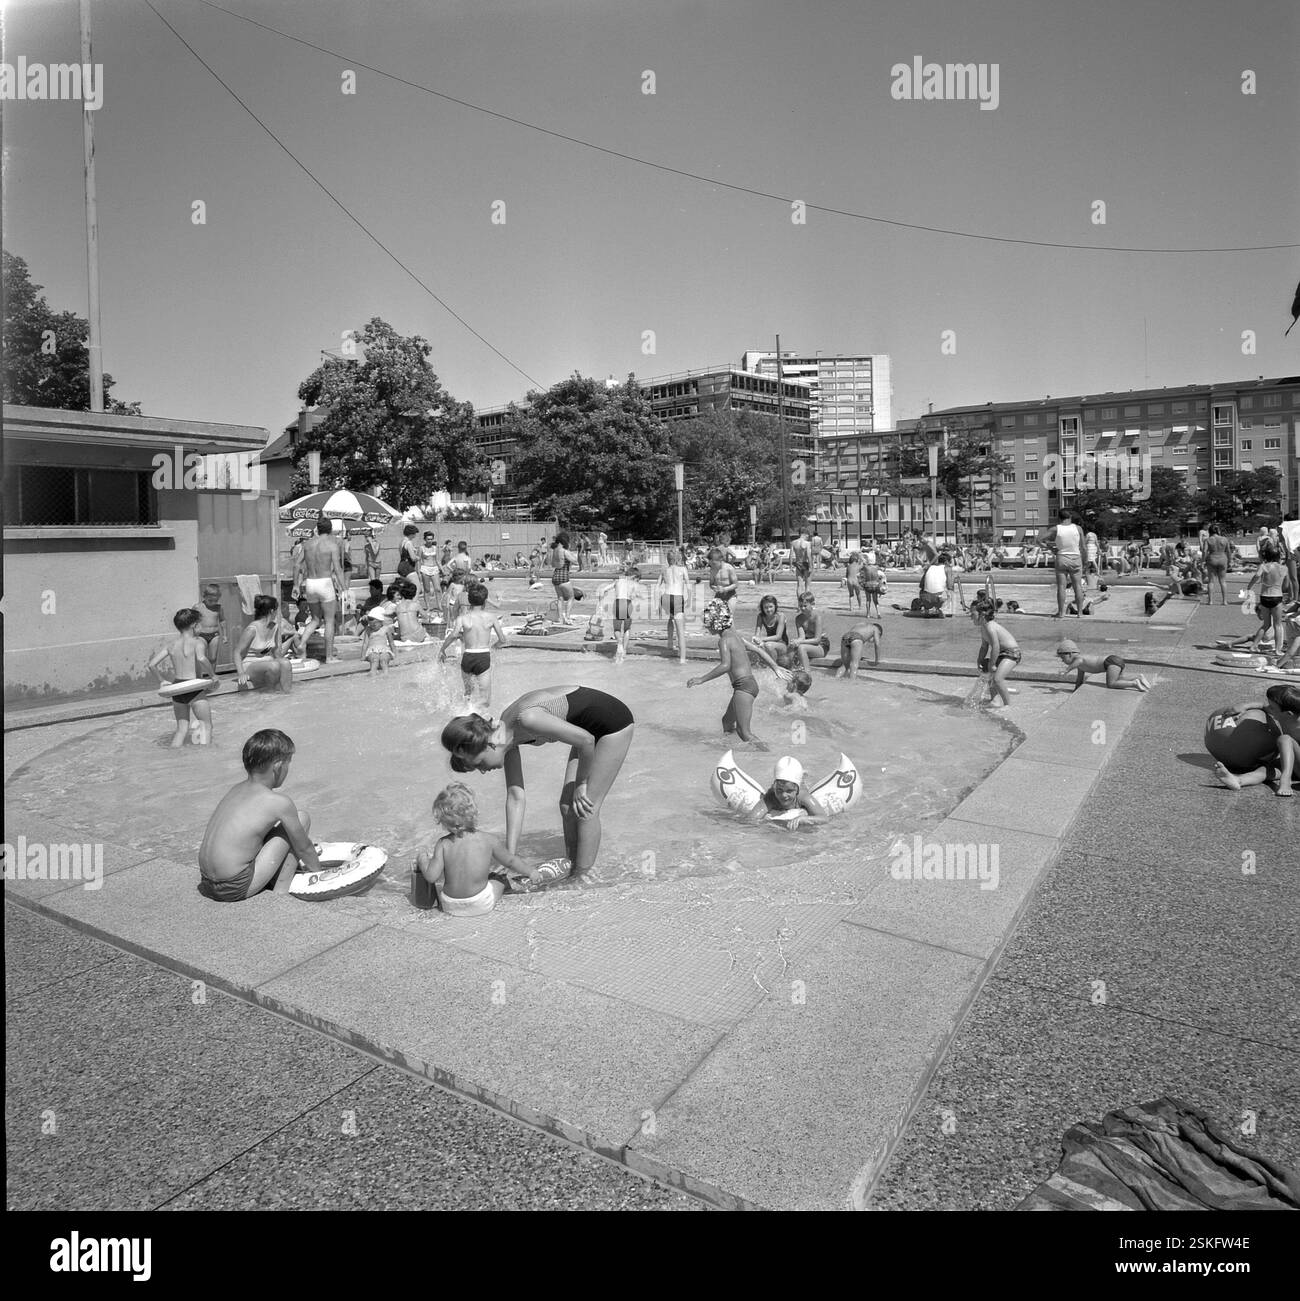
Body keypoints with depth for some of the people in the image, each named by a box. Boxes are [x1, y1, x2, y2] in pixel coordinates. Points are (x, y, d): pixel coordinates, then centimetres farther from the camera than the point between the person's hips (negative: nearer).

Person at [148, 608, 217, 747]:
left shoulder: (171, 644, 7)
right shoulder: (197, 641, -9)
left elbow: (151, 664, 3)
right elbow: (201, 658, -30)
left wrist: (162, 680, 13)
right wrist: (213, 675, -18)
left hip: (177, 688, 6)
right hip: (195, 689, -6)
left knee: (181, 729, 17)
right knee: (206, 726, 6)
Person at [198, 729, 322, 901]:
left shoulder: (236, 790, 11)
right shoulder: (279, 803, -11)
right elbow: (303, 848, 2)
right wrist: (317, 872, 21)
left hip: (207, 882, 8)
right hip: (236, 889, -8)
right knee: (303, 818, -1)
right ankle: (283, 888, 3)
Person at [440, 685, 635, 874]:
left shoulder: (527, 719, -33)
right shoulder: (505, 732, -6)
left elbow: (586, 740, -27)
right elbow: (515, 797, -2)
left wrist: (581, 784, -12)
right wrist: (510, 856, -3)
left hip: (615, 722, -8)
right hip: (591, 728, 8)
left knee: (585, 808, -4)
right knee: (567, 805, 9)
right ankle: (568, 870, 24)